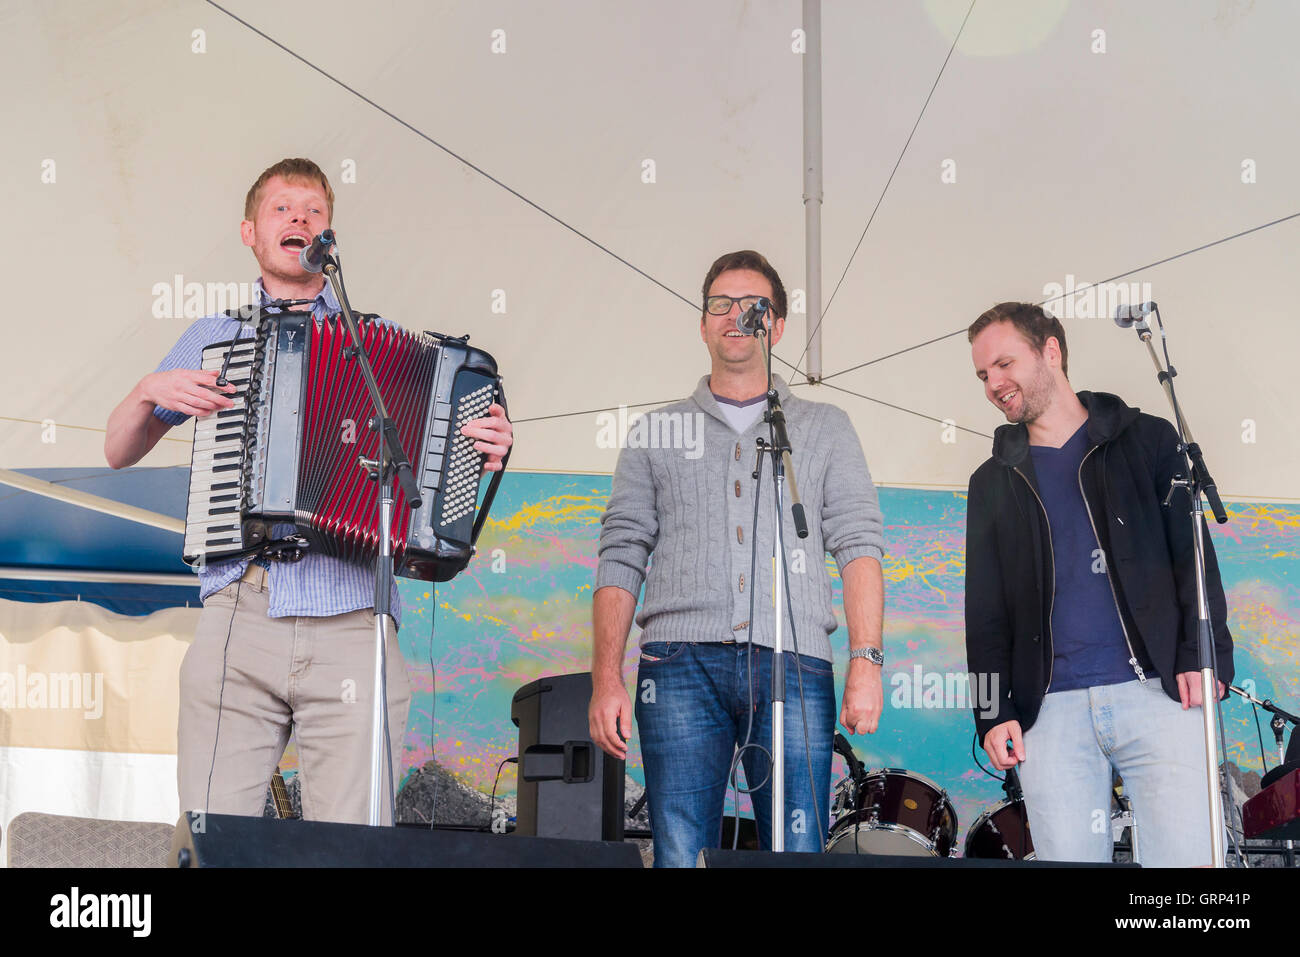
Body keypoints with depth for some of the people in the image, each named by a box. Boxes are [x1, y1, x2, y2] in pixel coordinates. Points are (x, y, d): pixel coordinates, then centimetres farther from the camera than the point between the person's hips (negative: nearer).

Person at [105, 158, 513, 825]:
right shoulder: (212, 338, 21)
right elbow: (119, 452, 25)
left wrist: (484, 452, -4)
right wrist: (149, 392, 5)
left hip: (351, 625, 0)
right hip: (239, 617, 1)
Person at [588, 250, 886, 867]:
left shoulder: (824, 429, 19)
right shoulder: (658, 433, 19)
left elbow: (859, 547, 9)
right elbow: (621, 559, 13)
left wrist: (866, 662, -5)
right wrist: (606, 678, 1)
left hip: (794, 662, 0)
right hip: (682, 662, 0)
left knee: (799, 856, -6)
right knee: (680, 858, -7)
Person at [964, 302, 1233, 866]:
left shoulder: (1144, 440, 12)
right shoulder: (994, 483, 18)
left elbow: (1194, 553, 6)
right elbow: (985, 609, 14)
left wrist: (1202, 654, -8)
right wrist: (994, 713, 3)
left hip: (1157, 692, -2)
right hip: (1050, 709, 2)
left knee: (1186, 859, -10)